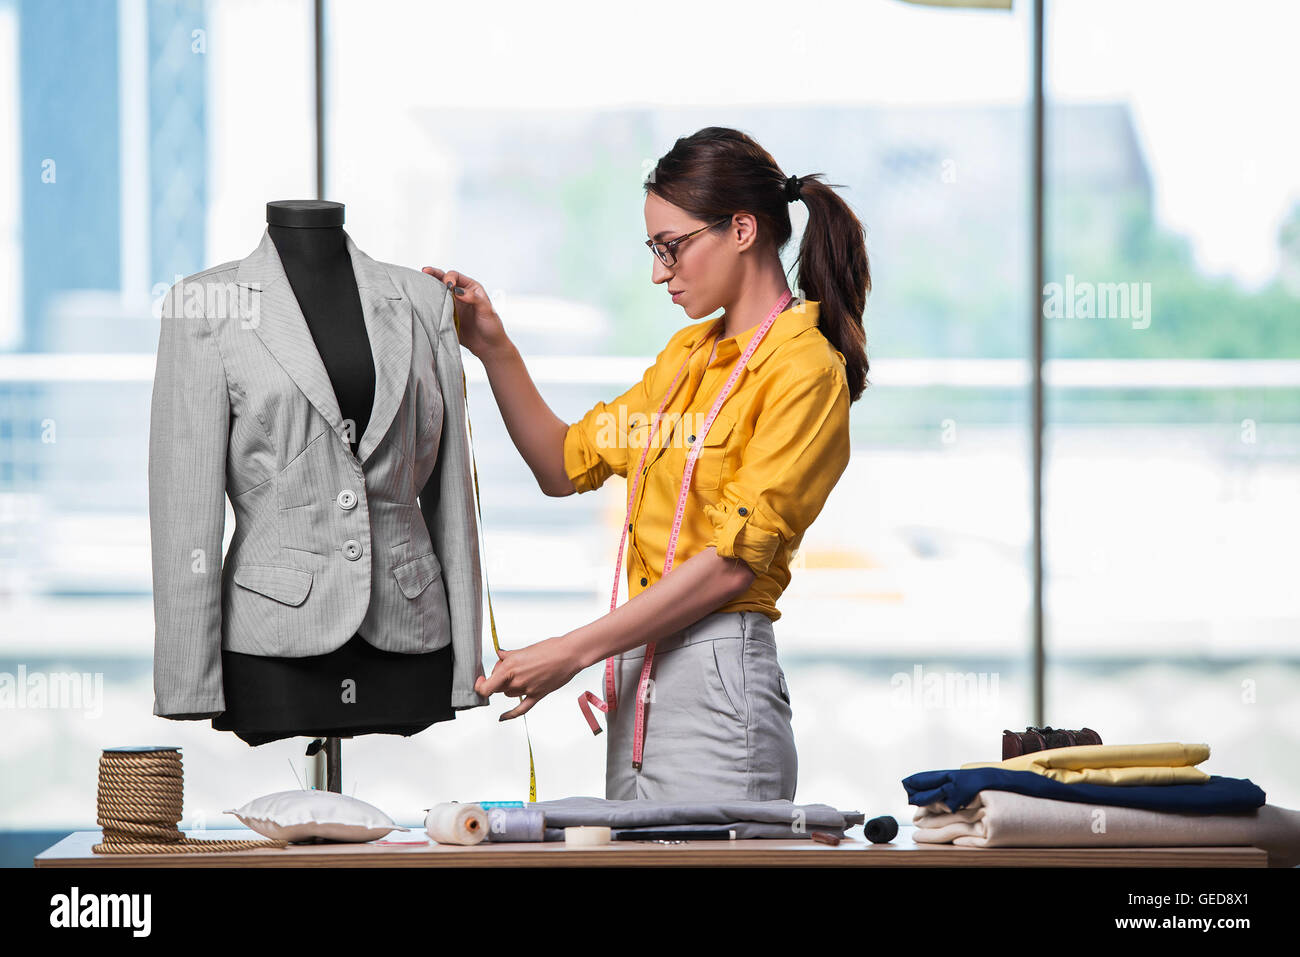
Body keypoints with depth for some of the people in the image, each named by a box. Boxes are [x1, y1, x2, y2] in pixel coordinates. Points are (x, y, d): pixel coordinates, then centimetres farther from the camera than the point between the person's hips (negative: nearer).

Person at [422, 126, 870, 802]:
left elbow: (733, 562, -16)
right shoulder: (688, 354, 17)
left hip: (718, 682, -8)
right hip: (639, 681, 8)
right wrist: (493, 349, 9)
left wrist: (574, 651, -17)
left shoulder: (804, 370, -10)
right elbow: (566, 464, 22)